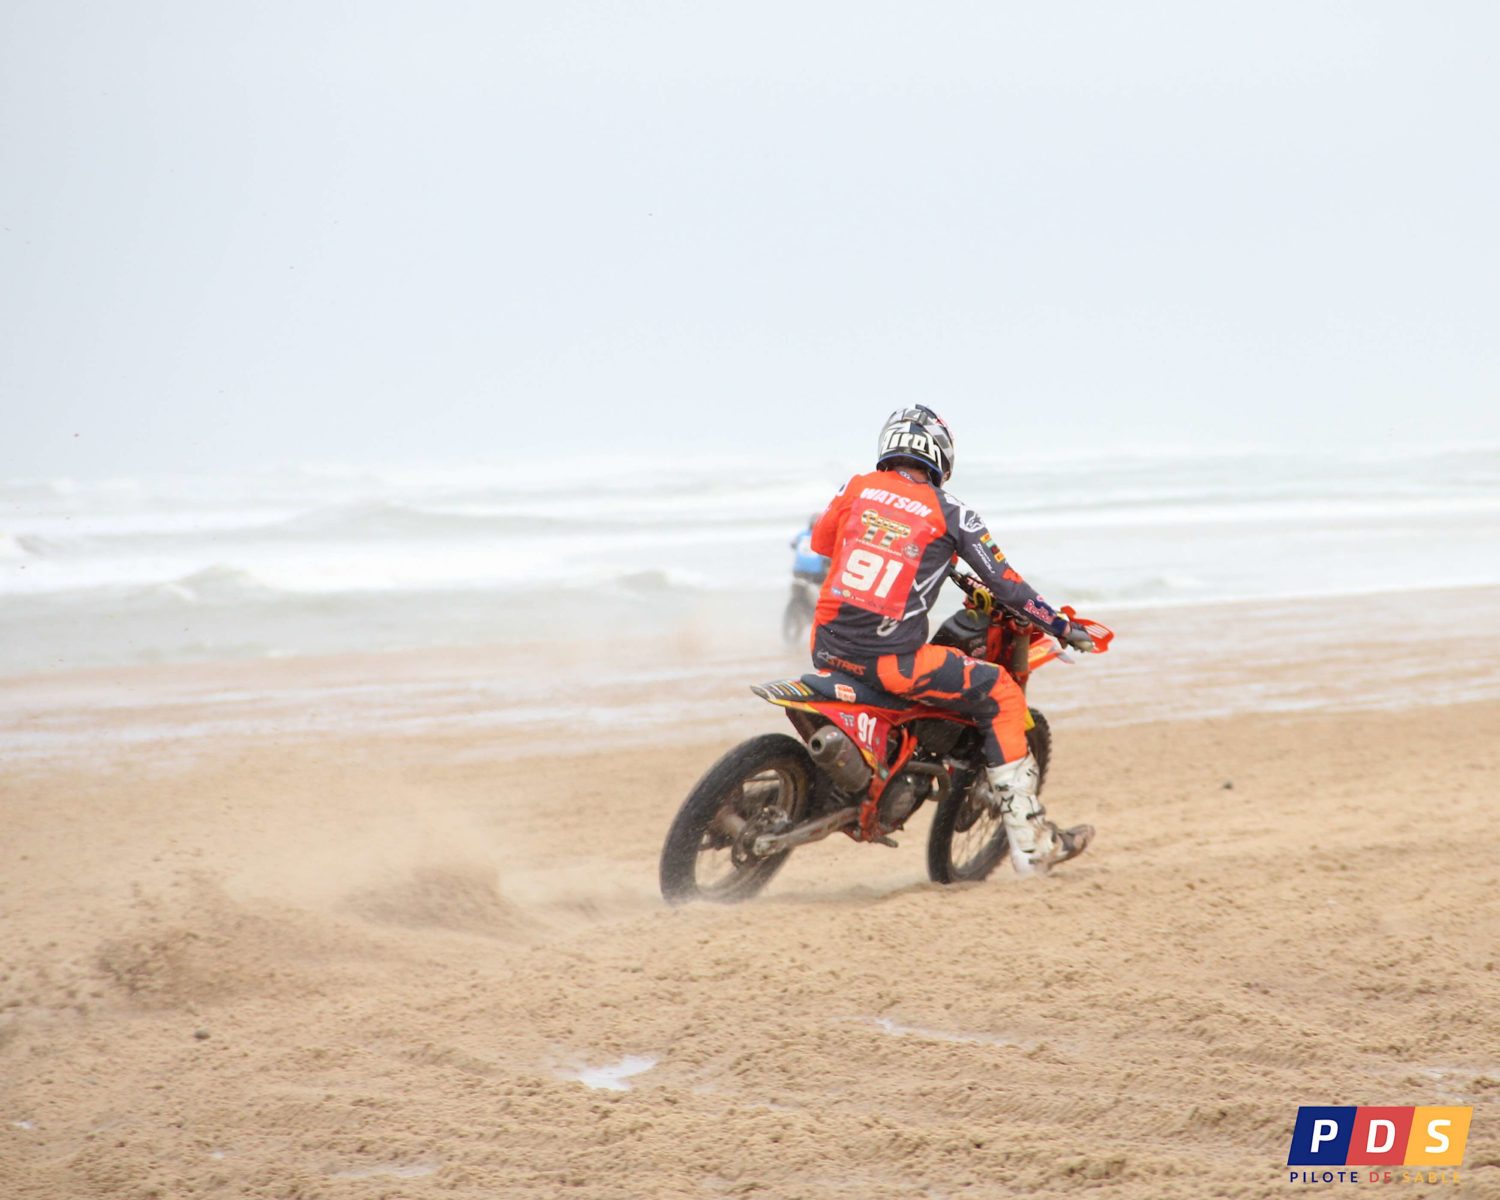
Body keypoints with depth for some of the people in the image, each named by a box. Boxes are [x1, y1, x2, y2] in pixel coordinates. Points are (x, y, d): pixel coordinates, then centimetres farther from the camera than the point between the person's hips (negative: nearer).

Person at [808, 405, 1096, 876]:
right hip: (890, 657, -5)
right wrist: (1061, 627, 16)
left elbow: (821, 542, 28)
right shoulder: (950, 513, 1)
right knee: (1001, 695, 7)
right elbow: (1004, 584, 4)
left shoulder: (856, 489, 10)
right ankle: (1031, 844, 3)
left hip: (827, 646, 5)